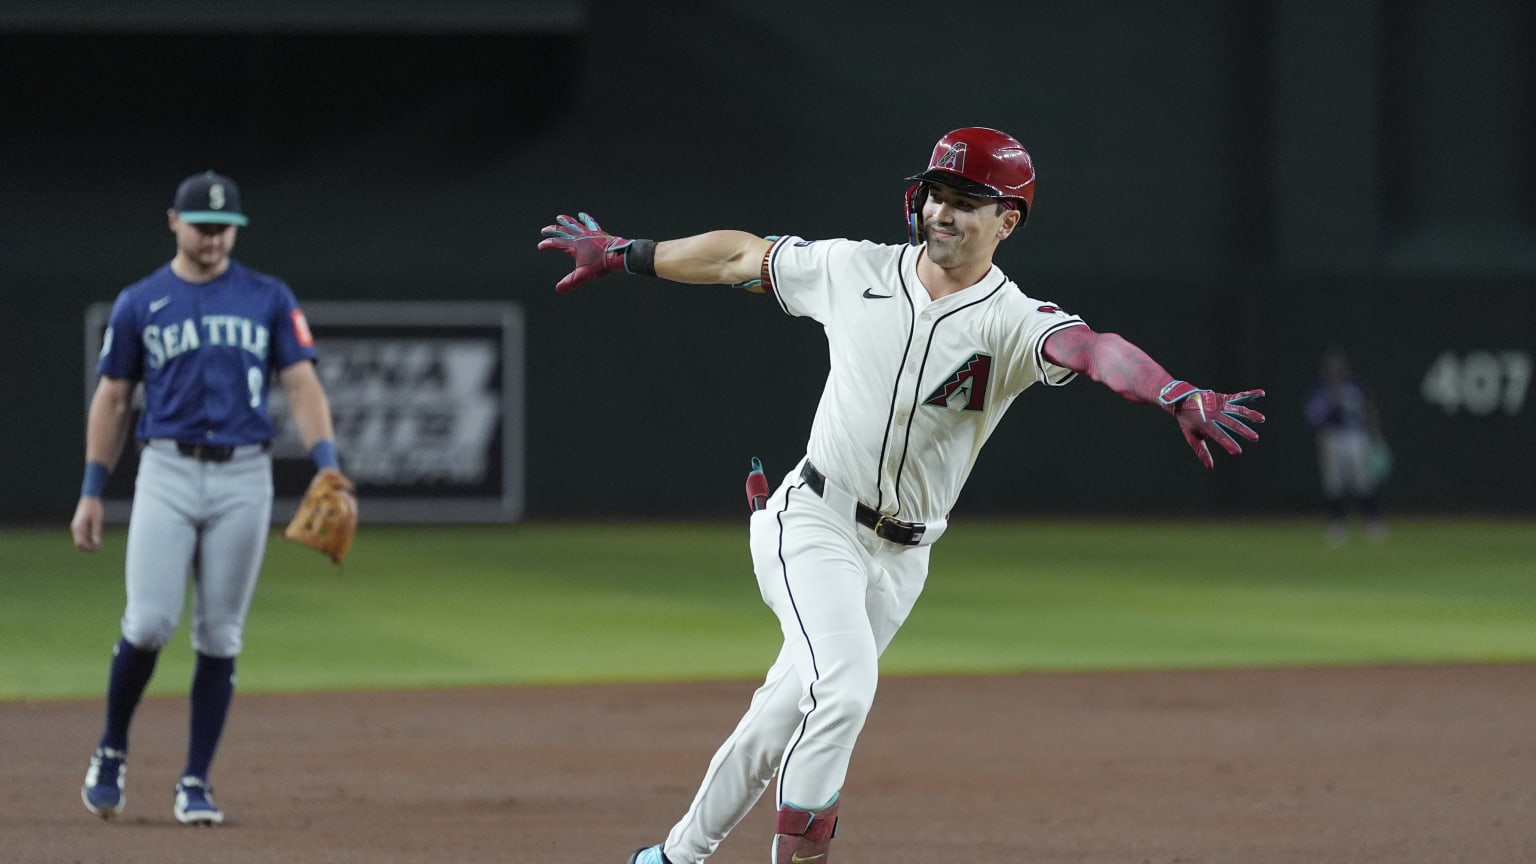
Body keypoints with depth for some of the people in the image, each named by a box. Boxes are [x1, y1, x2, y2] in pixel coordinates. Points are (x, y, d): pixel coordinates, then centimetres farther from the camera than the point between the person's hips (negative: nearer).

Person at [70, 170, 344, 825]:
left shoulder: (269, 299, 7)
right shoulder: (139, 304, 7)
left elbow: (301, 385, 2)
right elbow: (112, 401, 10)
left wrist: (327, 466, -13)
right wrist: (91, 492, 4)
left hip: (243, 477, 1)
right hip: (167, 474, -1)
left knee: (220, 635, 1)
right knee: (150, 622, -12)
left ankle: (195, 783, 8)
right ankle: (111, 752, 10)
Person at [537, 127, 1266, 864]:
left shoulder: (1013, 324, -13)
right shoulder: (855, 270, -3)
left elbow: (1093, 349, -34)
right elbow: (741, 257, 12)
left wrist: (1179, 397, -54)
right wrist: (622, 254, 20)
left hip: (900, 556, 1)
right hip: (814, 522, -1)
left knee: (787, 718, 11)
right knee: (844, 683, -25)